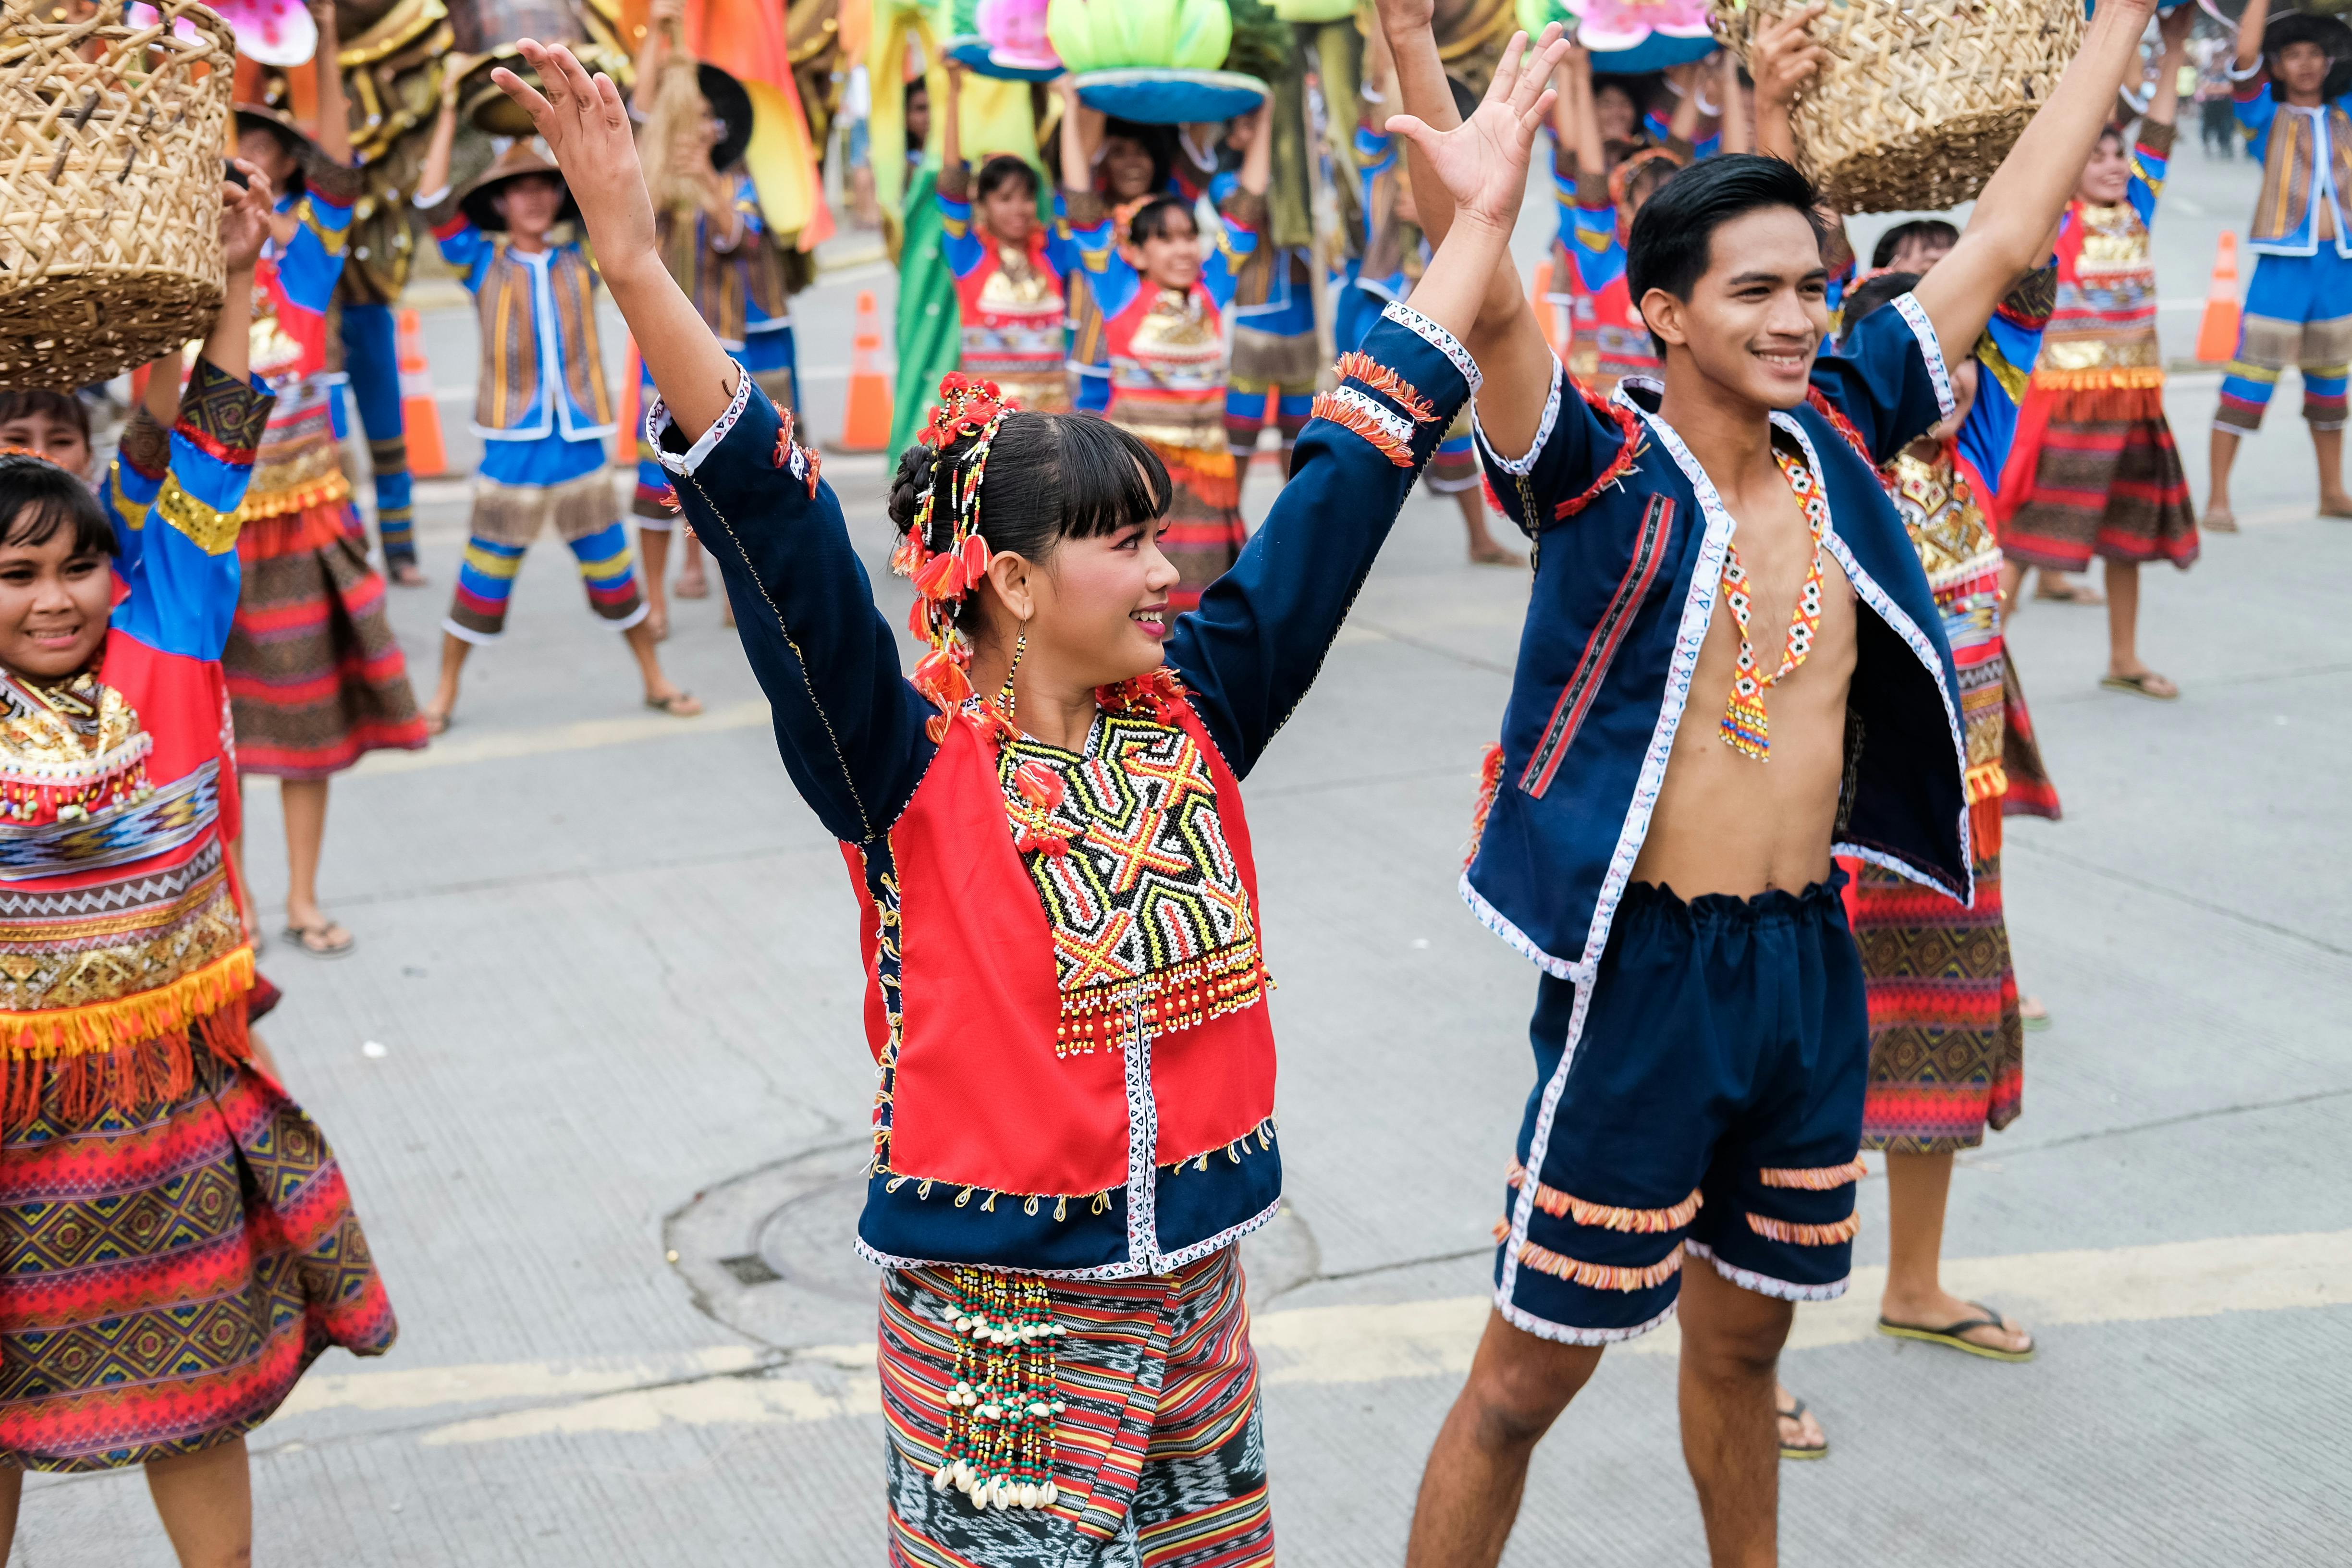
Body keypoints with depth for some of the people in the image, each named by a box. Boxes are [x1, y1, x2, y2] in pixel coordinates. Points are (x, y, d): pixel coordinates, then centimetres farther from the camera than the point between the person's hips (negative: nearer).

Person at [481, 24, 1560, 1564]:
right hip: (1001, 1312, -5)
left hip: (1194, 1281, 5)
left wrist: (1484, 214, 6)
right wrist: (638, 267, -37)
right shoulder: (911, 763, -13)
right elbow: (779, 533, -26)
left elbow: (1350, 479, 3)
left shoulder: (1193, 715, 0)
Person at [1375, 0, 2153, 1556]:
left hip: (1814, 963, 6)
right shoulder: (1600, 474, -13)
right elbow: (1486, 297, -29)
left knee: (1743, 1340, 23)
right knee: (1531, 1372, 4)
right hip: (1650, 972, -5)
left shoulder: (1839, 444, 2)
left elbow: (2004, 233, 10)